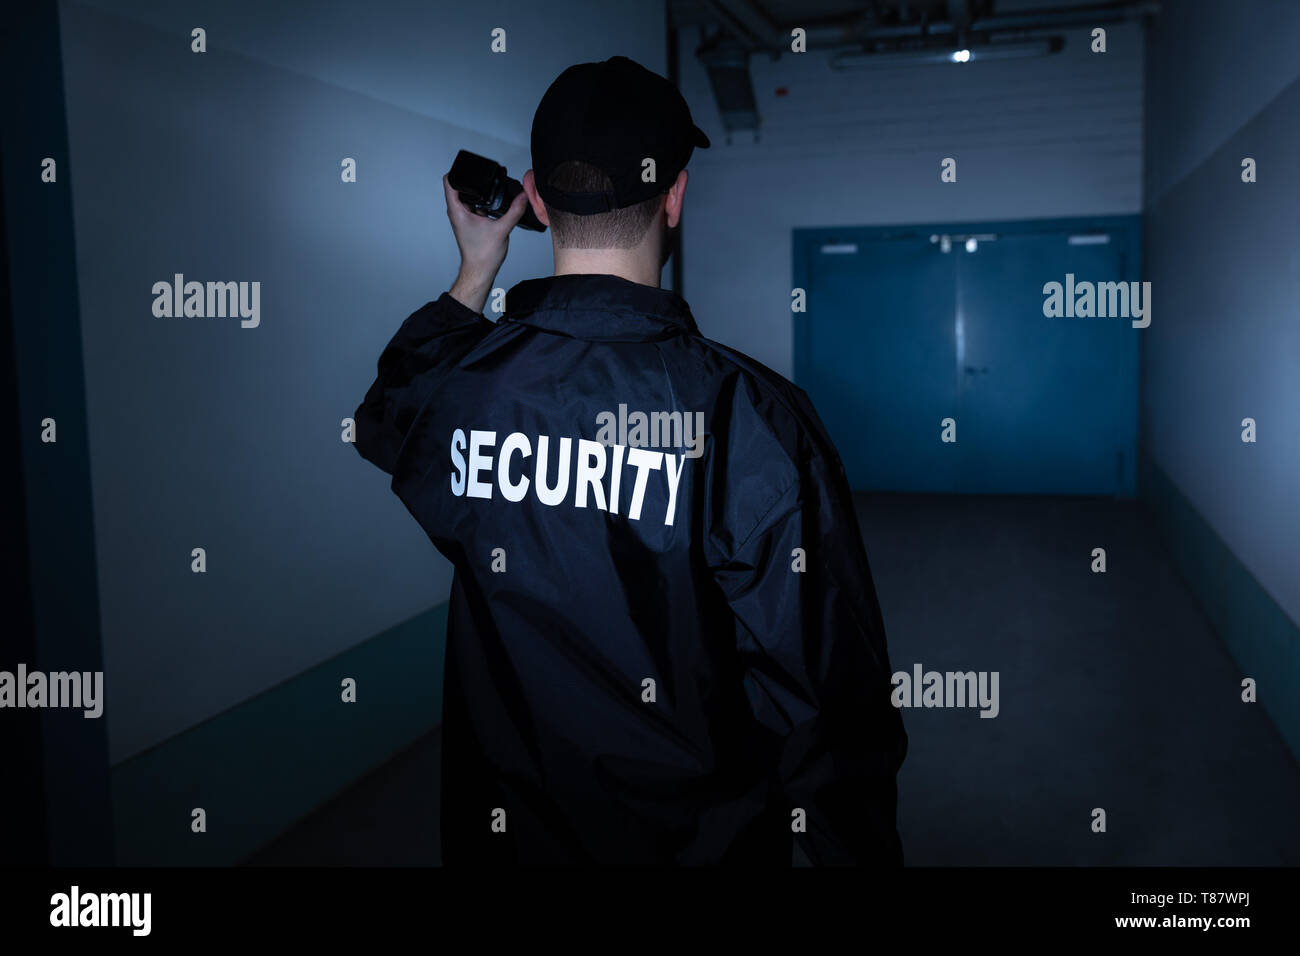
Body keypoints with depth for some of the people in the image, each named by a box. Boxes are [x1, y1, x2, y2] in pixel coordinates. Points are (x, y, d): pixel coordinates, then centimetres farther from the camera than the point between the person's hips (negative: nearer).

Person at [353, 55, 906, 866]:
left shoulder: (454, 388, -12)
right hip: (699, 837, -3)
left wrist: (474, 272, 19)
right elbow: (827, 688, -21)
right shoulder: (749, 416, -24)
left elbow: (386, 412, 16)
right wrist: (861, 847, -6)